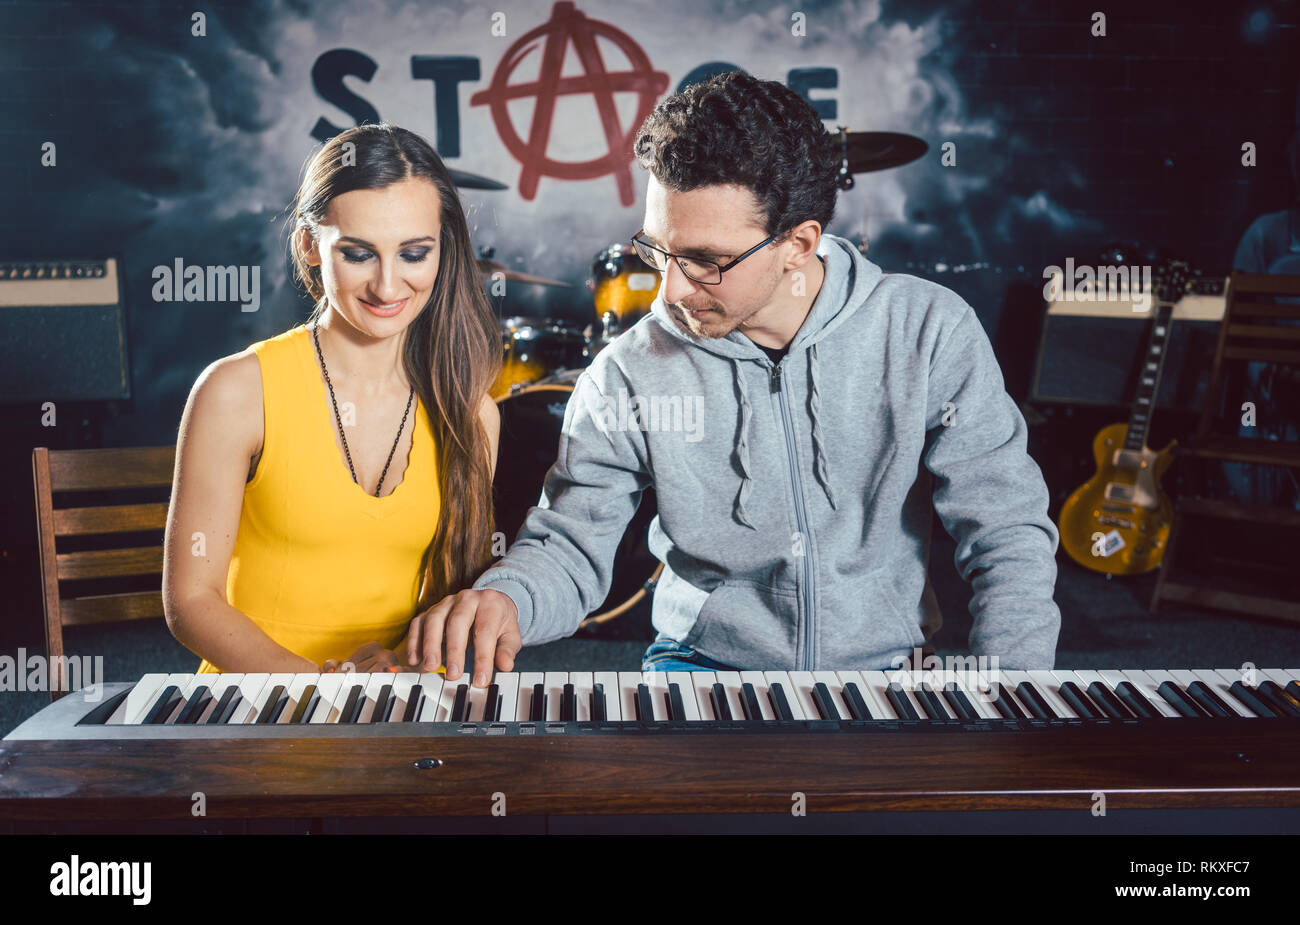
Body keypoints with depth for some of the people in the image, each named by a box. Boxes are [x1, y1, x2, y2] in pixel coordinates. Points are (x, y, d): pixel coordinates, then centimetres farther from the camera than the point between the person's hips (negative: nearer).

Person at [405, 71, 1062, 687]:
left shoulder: (928, 334, -7)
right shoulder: (629, 376, -7)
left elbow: (1008, 535, -4)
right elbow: (569, 542, 0)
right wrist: (506, 598, -24)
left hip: (883, 672, 1)